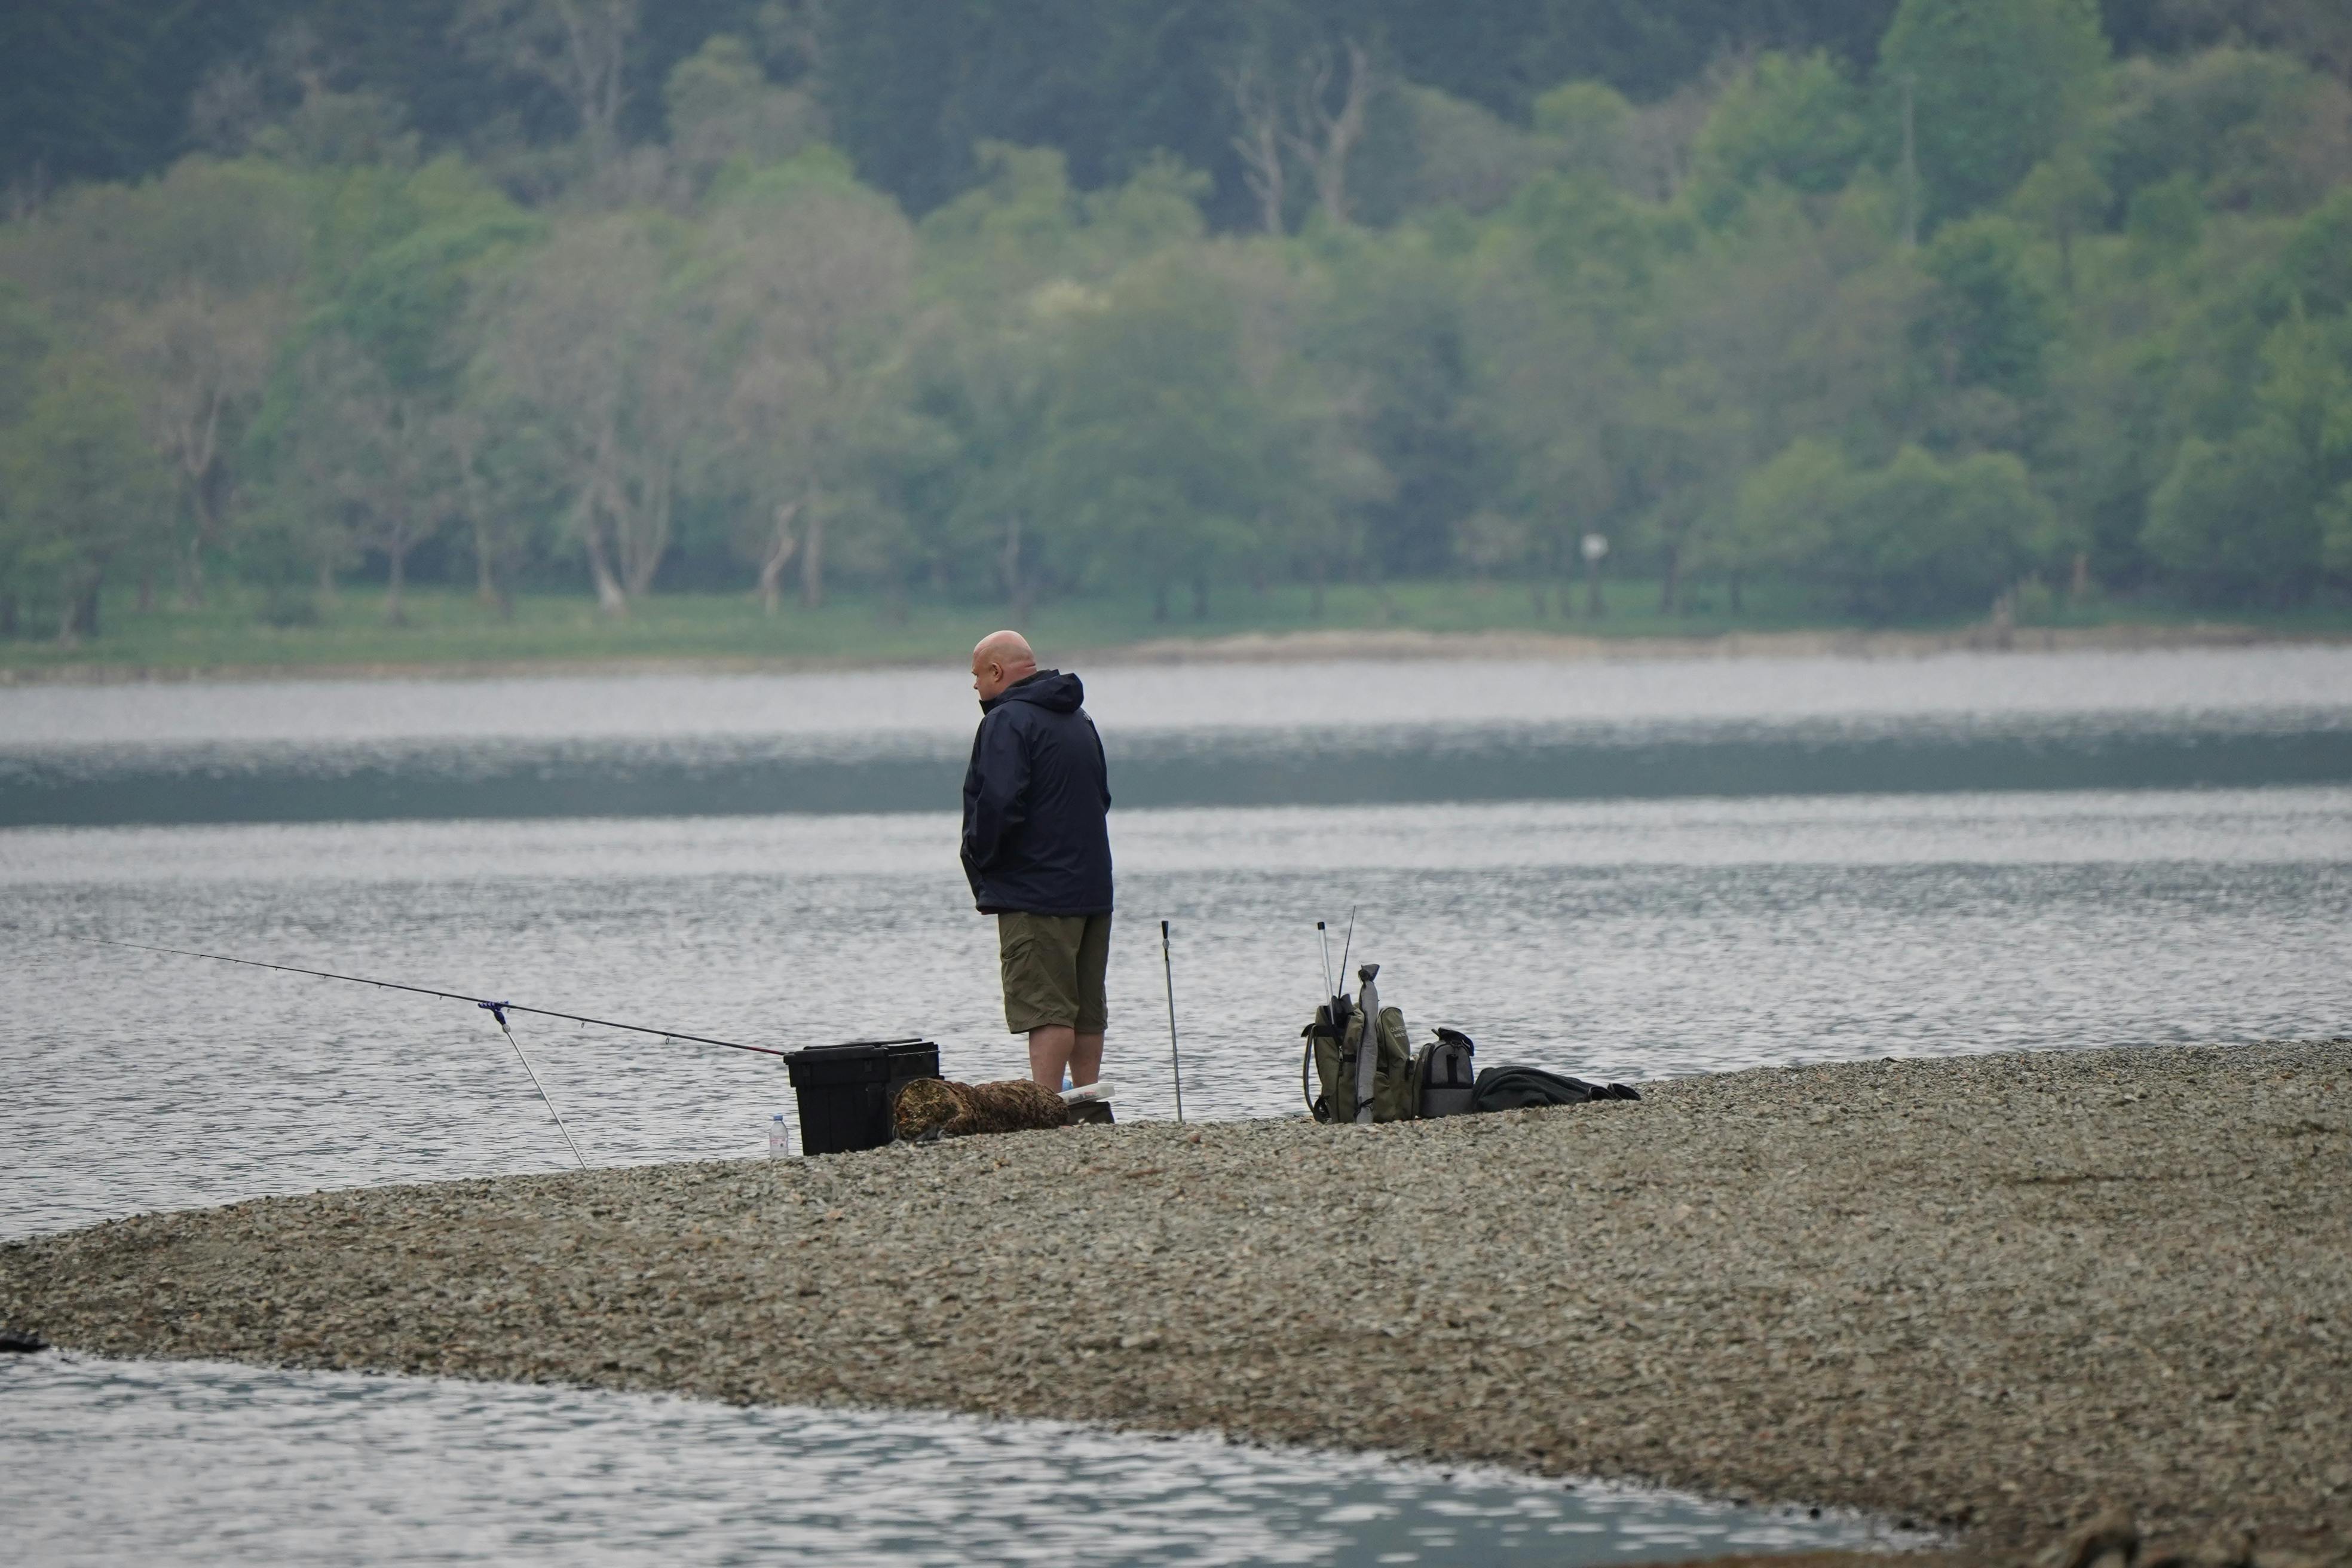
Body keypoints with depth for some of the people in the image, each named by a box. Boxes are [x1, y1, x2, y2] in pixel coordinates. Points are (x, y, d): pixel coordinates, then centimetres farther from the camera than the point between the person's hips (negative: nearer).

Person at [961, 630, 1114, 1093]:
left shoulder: (1008, 721, -12)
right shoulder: (1078, 720, 18)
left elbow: (998, 805, -23)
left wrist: (979, 860, -7)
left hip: (1035, 893, -9)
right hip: (1091, 889, 9)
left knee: (1046, 1009, -11)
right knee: (1087, 1012, 11)